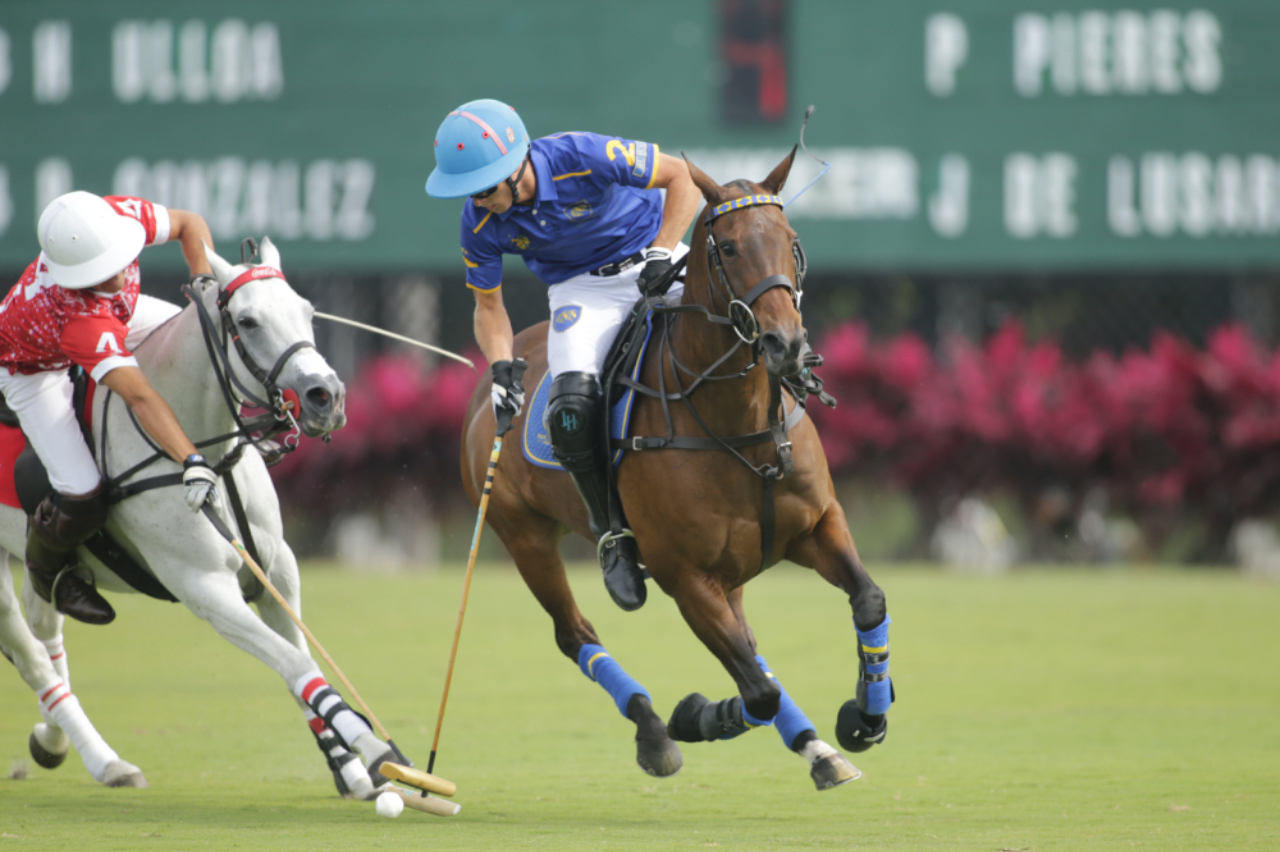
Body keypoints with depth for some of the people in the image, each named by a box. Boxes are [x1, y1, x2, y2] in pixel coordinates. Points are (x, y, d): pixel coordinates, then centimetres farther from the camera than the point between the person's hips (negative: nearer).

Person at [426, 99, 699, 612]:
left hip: (651, 265, -2)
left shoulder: (583, 158, -26)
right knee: (572, 411, -24)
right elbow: (488, 305, 3)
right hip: (580, 291, 2)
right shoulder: (480, 223, -13)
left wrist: (663, 252, -25)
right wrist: (500, 368, -14)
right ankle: (613, 533, -4)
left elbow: (681, 176, -15)